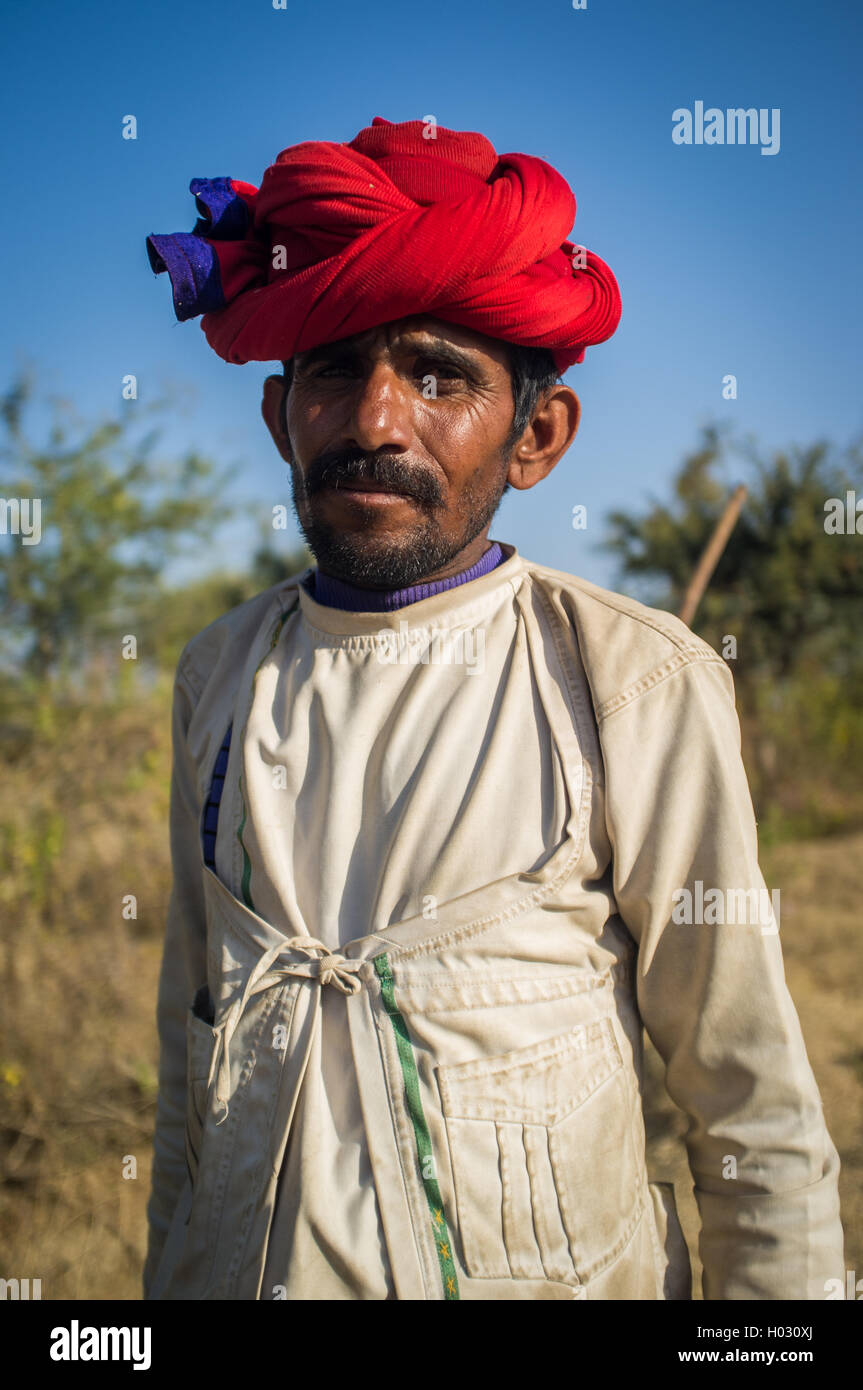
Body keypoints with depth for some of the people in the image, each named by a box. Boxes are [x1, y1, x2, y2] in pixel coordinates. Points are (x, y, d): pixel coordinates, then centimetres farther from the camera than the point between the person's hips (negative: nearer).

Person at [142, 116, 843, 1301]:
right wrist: (167, 1271, 11)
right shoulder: (221, 674, 1)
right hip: (246, 1265, 4)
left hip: (543, 1269, -3)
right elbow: (190, 1032, 9)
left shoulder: (642, 686, -13)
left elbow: (757, 1115, -9)